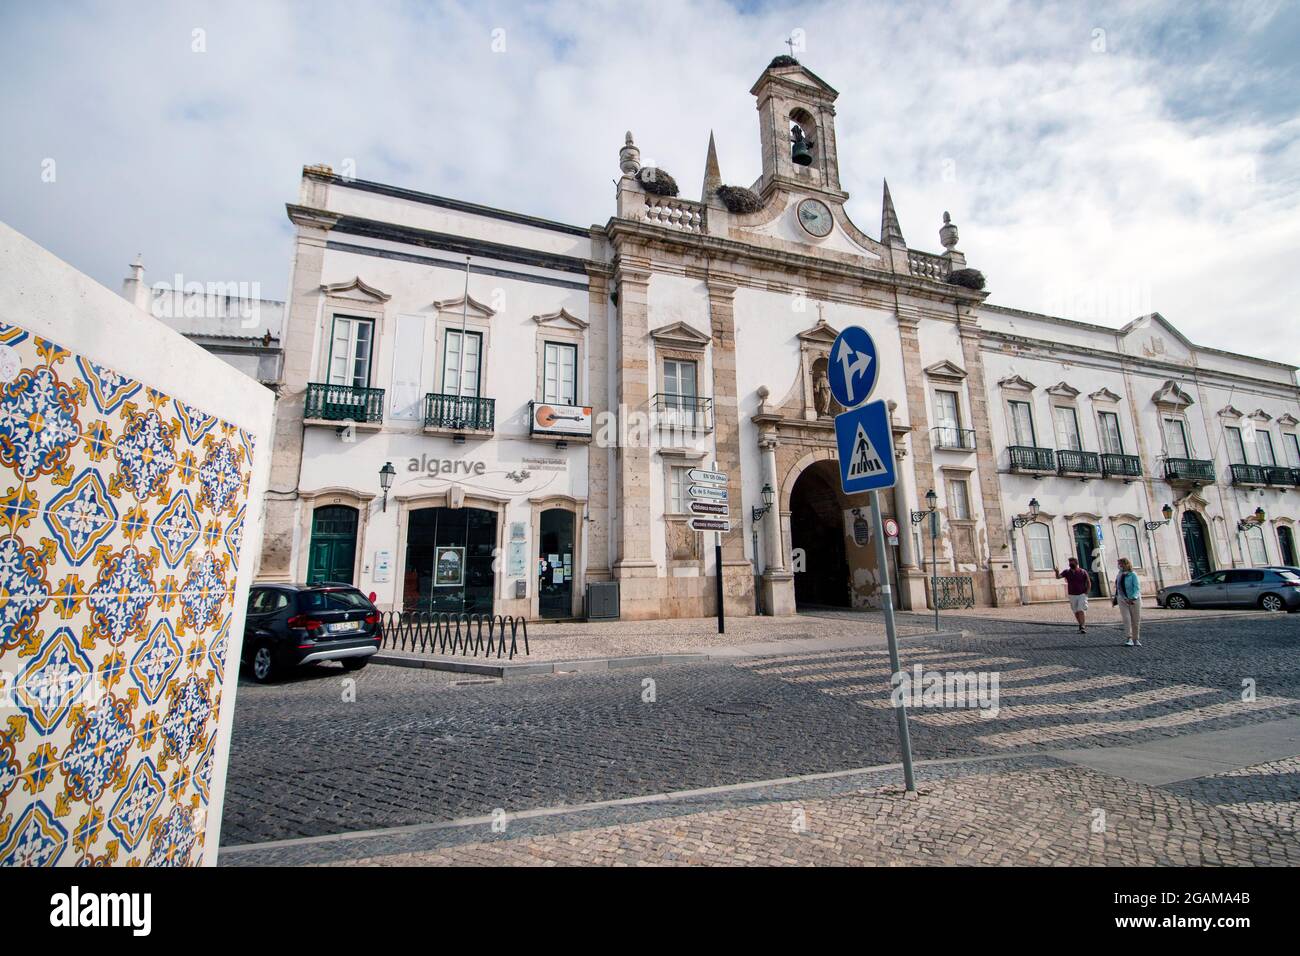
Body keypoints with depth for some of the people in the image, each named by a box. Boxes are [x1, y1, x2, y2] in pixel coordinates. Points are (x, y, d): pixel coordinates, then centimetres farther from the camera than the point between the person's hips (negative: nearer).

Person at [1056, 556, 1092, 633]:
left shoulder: (1083, 572, -4)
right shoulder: (1067, 572, 1)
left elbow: (1089, 583, 2)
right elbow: (1058, 576, -12)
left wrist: (1086, 593, -5)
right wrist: (1057, 572, -35)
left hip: (1082, 595, -3)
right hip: (1072, 595, 3)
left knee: (1081, 611, -12)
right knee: (1076, 612, 10)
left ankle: (1083, 627, -13)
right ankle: (1081, 625, 26)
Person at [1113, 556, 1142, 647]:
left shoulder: (1132, 575, -9)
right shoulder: (1119, 575, 7)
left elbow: (1137, 588, -16)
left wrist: (1133, 598, -29)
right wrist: (1115, 598, 21)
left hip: (1134, 600, -3)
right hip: (1122, 600, 3)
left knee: (1136, 620, 5)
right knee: (1126, 619, -10)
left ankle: (1136, 639, 19)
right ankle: (1129, 639, -13)